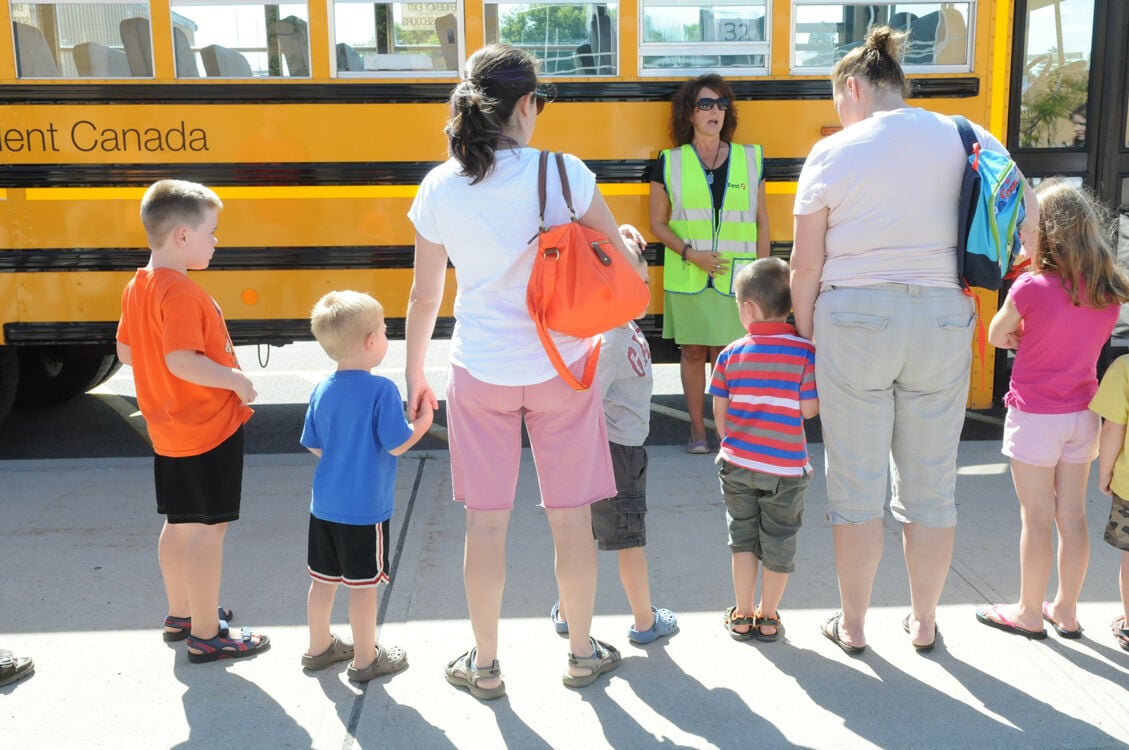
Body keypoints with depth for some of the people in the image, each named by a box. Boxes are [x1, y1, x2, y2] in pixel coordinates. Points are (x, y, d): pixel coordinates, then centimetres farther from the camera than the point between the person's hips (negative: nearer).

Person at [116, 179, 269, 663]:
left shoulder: (138, 286, 7)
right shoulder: (180, 292, -22)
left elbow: (126, 352, 14)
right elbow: (182, 361, -30)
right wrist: (235, 380, -20)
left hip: (169, 433, 10)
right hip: (209, 430, -10)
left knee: (178, 526, 20)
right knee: (207, 530, 0)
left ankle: (181, 614, 36)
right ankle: (206, 635, 9)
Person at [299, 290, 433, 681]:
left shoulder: (321, 391, 2)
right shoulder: (381, 390, -18)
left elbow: (314, 446, 10)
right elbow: (397, 444, -16)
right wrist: (423, 422, 0)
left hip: (324, 504, 6)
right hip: (365, 508, -6)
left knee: (323, 578, 18)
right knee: (363, 583, 6)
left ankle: (319, 647, 34)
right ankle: (365, 659, 19)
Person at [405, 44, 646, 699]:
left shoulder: (439, 189, -5)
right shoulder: (565, 175, -11)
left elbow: (425, 297, 2)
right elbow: (625, 266, -5)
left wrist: (415, 375, 15)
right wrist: (626, 245, 19)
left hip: (481, 374, 1)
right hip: (561, 368, -1)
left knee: (487, 523, 11)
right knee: (572, 518, 13)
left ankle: (485, 666, 25)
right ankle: (583, 654, 29)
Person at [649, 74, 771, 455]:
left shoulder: (750, 159, 6)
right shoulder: (669, 163, 3)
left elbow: (761, 222, 9)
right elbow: (658, 223, 5)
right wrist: (689, 252, -10)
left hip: (735, 278, 0)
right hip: (687, 278, 0)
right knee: (692, 352, 6)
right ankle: (697, 429, 19)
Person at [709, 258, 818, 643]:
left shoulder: (731, 354, -4)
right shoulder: (805, 351, -11)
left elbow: (719, 410, 0)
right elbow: (809, 408, -12)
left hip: (737, 464, 2)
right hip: (786, 467, -2)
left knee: (743, 538, 17)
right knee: (779, 543, 14)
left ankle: (742, 616, 24)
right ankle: (768, 617, 25)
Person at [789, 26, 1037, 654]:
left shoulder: (834, 153, -4)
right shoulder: (970, 141, 4)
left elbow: (806, 264, -5)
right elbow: (1027, 221, 5)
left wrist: (804, 333, 7)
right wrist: (973, 270, 16)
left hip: (855, 320, -3)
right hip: (943, 320, 3)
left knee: (857, 483, 8)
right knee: (932, 481, 14)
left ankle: (853, 625, 21)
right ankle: (924, 622, 28)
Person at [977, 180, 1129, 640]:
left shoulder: (1030, 288, -18)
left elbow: (996, 337, -4)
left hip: (1036, 416, -5)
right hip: (1082, 416, 6)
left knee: (1037, 519, 4)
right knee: (1072, 516, 13)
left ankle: (1029, 613, 16)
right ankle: (1066, 610, 25)